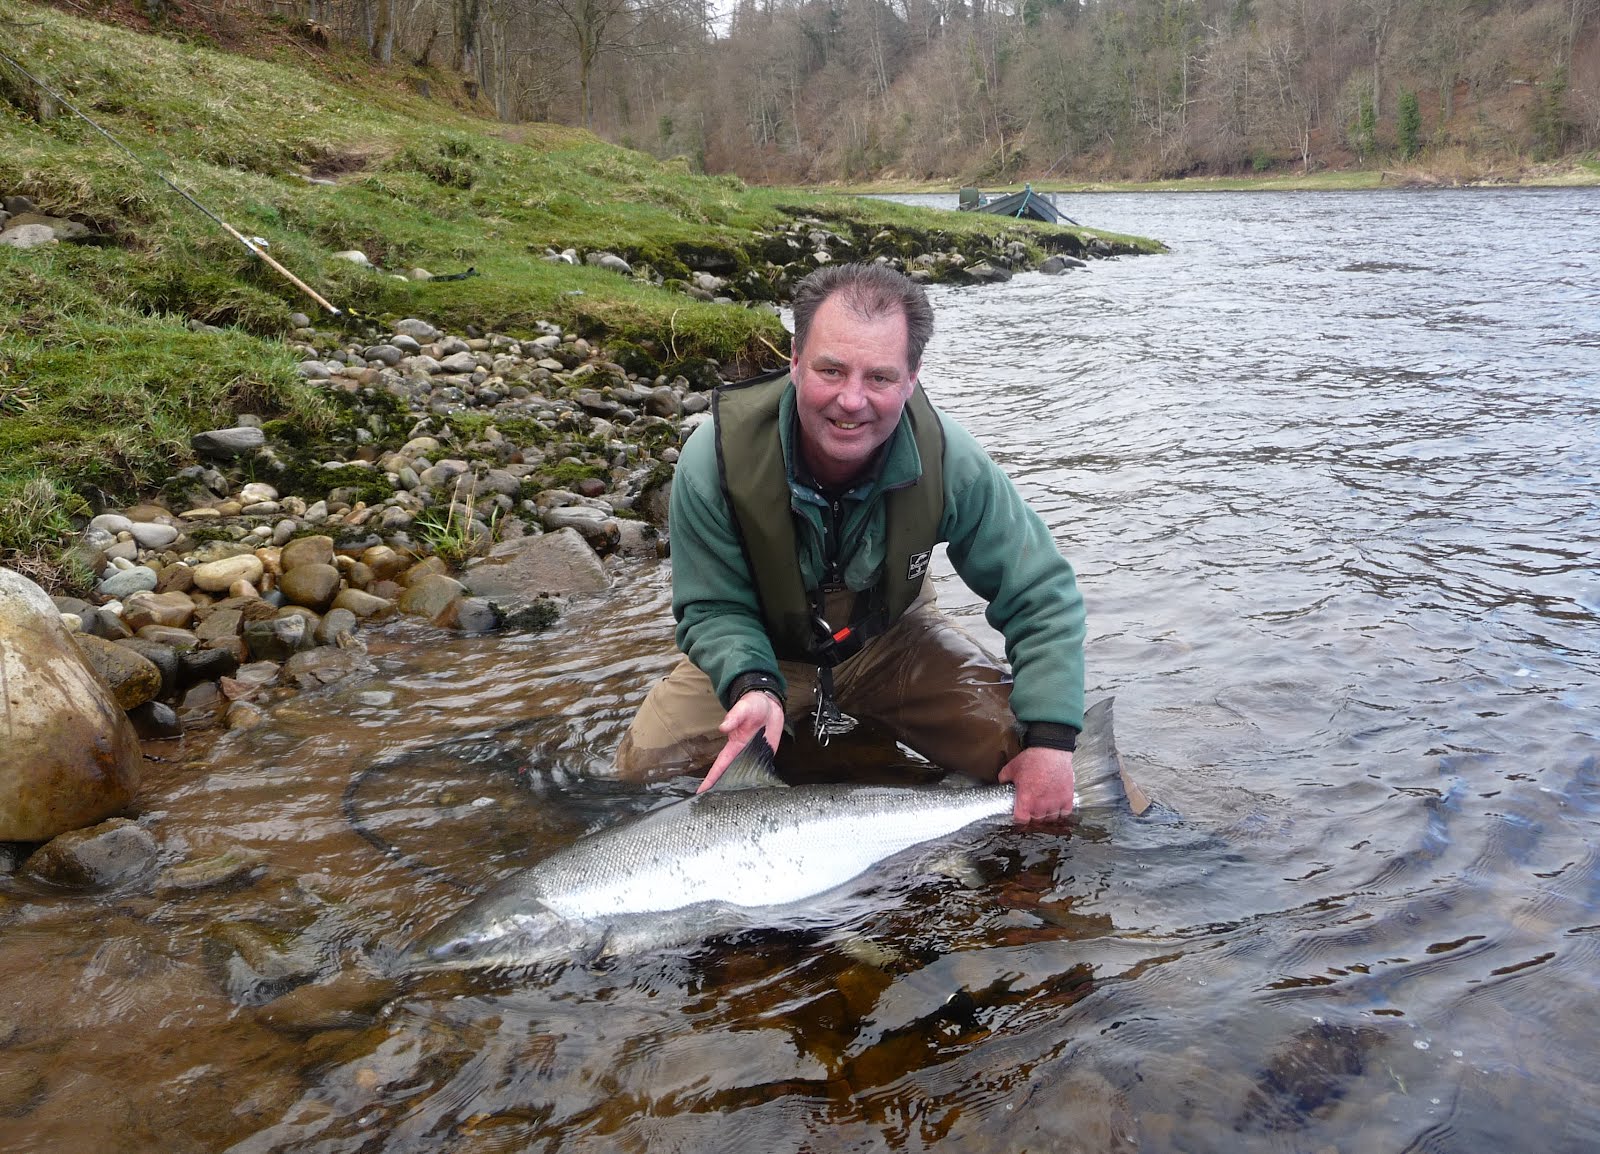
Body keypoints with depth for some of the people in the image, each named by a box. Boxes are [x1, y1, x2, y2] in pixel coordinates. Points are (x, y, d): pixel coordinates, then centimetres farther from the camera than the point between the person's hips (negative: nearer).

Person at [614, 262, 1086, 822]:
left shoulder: (949, 461, -28)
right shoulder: (716, 458, -30)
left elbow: (1042, 594, -20)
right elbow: (713, 606, -18)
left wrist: (1051, 740, -30)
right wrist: (753, 685, -40)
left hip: (891, 639, 1)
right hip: (762, 648, 0)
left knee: (1023, 749, -15)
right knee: (644, 764, -19)